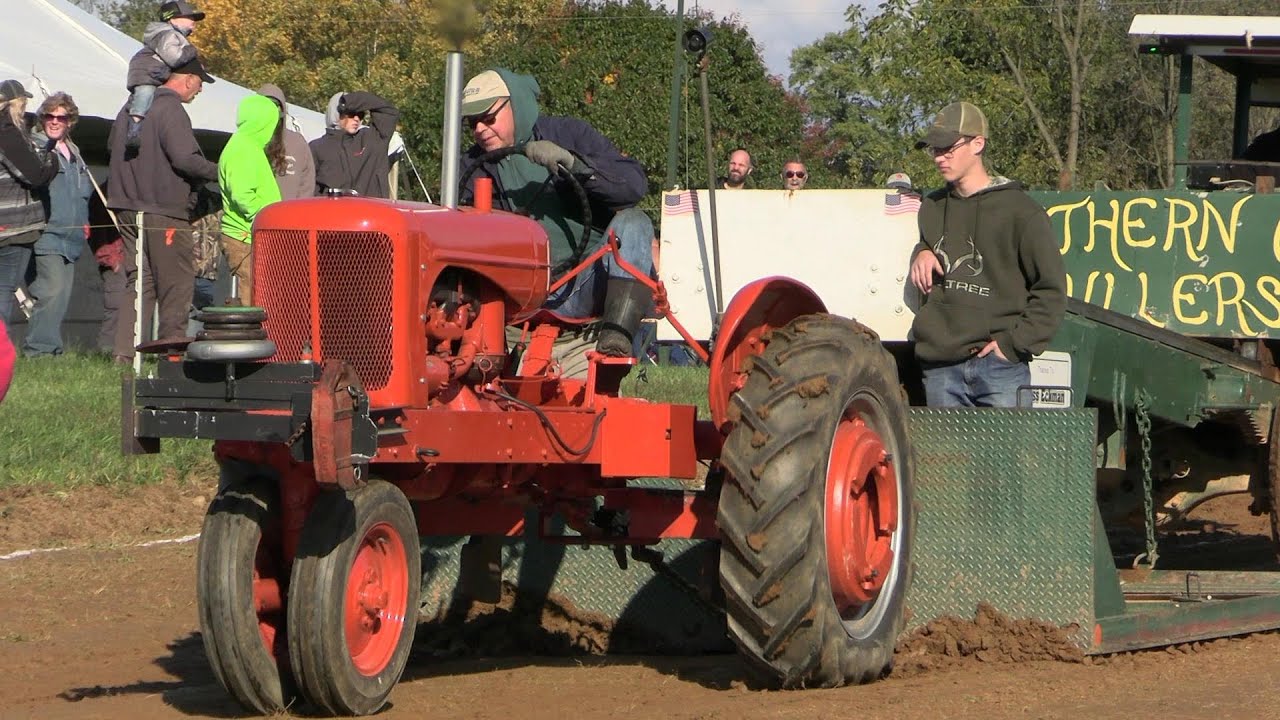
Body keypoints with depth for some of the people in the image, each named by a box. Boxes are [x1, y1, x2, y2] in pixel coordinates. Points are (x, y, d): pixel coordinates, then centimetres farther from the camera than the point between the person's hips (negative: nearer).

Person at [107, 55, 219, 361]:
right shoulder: (171, 110, -14)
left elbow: (113, 145, 24)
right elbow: (185, 159, -22)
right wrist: (217, 171, -8)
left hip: (128, 208, 9)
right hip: (163, 211, -9)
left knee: (139, 281, 11)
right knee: (177, 284, -1)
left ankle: (125, 351, 4)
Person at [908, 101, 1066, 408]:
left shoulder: (1019, 211, -1)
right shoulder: (932, 208, 16)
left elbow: (1051, 289, -1)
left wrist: (1014, 343, -9)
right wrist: (921, 254, 12)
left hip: (999, 367, -5)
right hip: (940, 368, 5)